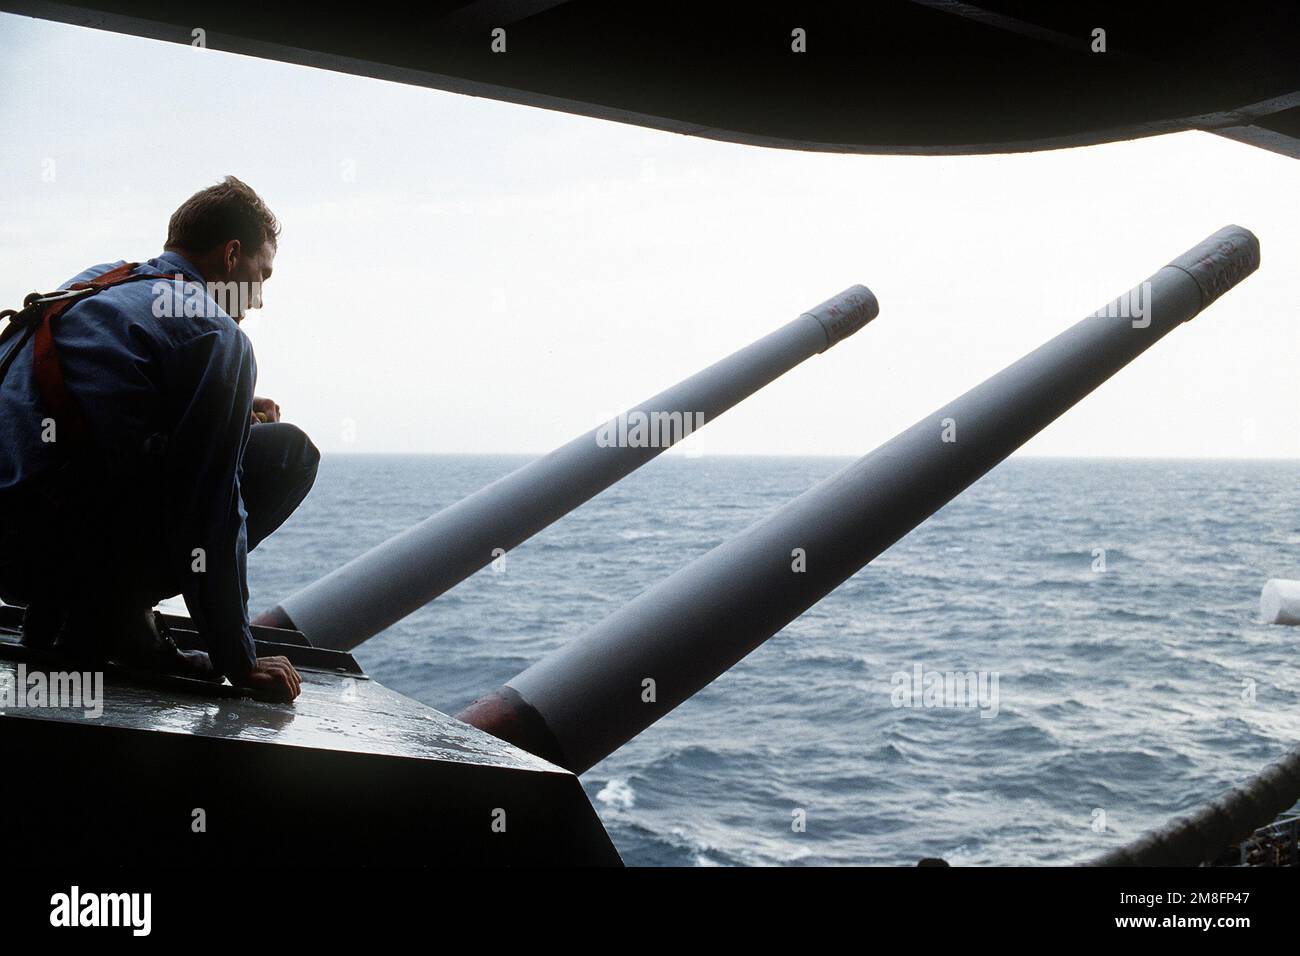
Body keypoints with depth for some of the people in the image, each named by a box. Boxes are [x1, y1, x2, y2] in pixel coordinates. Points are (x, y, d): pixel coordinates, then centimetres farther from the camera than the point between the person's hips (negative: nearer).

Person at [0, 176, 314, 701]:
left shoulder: (94, 282, 21)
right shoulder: (217, 336, -5)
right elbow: (210, 512, -10)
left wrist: (228, 414, 25)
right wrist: (238, 662, -4)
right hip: (66, 540, -9)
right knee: (288, 450, 0)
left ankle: (56, 617, 16)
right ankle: (118, 613, -2)